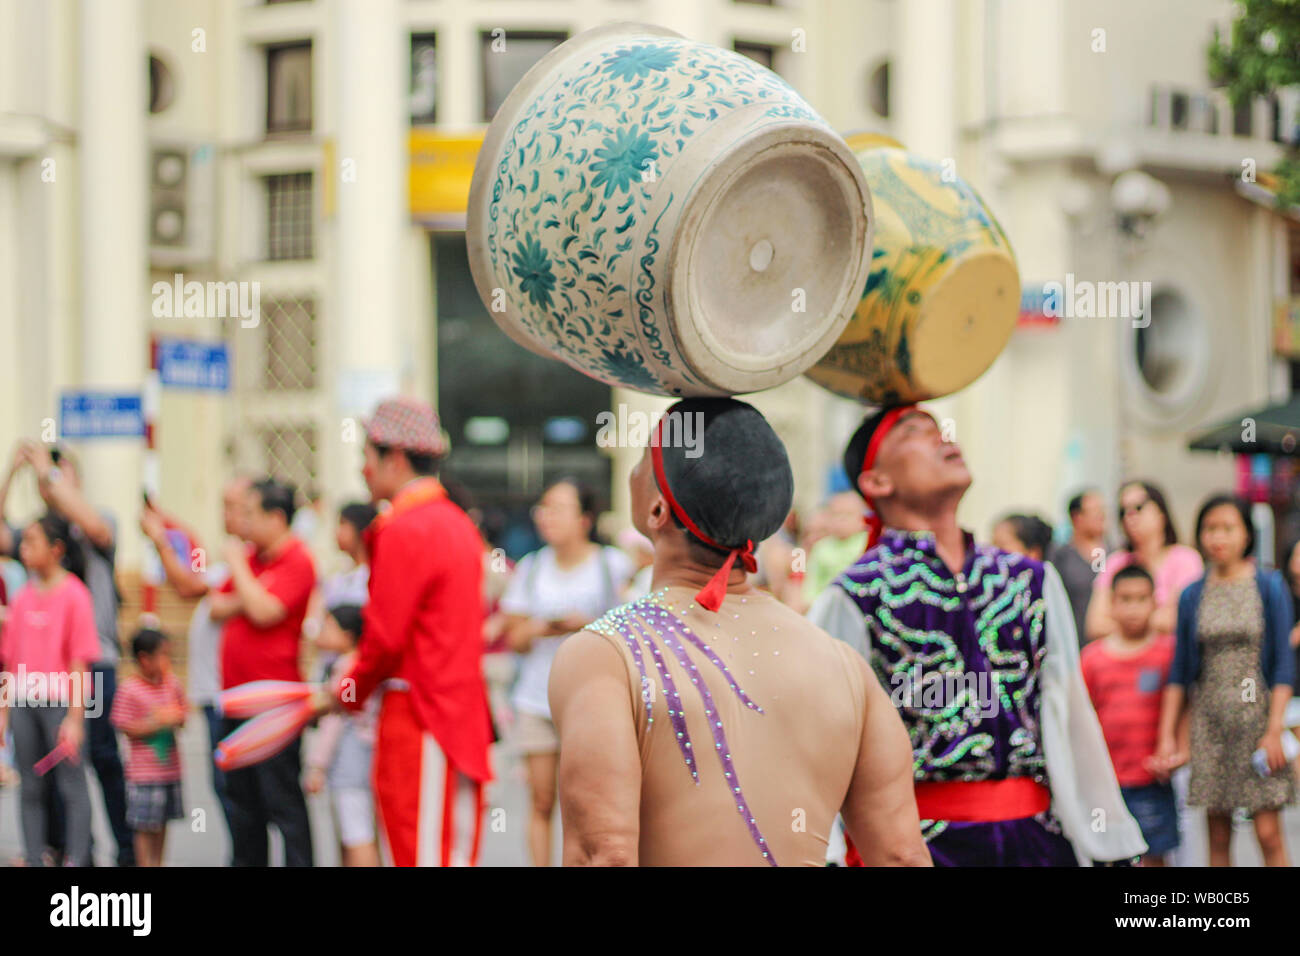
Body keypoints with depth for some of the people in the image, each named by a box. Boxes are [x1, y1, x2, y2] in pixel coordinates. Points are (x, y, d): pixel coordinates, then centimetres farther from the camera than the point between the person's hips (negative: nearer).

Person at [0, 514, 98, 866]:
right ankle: (34, 860, 13)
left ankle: (76, 860, 1)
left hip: (60, 703, -6)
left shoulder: (74, 595, -6)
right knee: (30, 788, 8)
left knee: (71, 785, -1)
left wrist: (75, 718, -12)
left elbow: (80, 662, -9)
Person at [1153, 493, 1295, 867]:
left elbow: (1284, 664, -3)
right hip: (1210, 723, 2)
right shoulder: (1193, 595, 5)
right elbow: (1180, 671, 8)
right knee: (1218, 836, 4)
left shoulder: (1269, 586, -1)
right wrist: (1167, 735, 2)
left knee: (1268, 833, -7)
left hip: (1257, 715, -2)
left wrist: (1274, 730, -10)